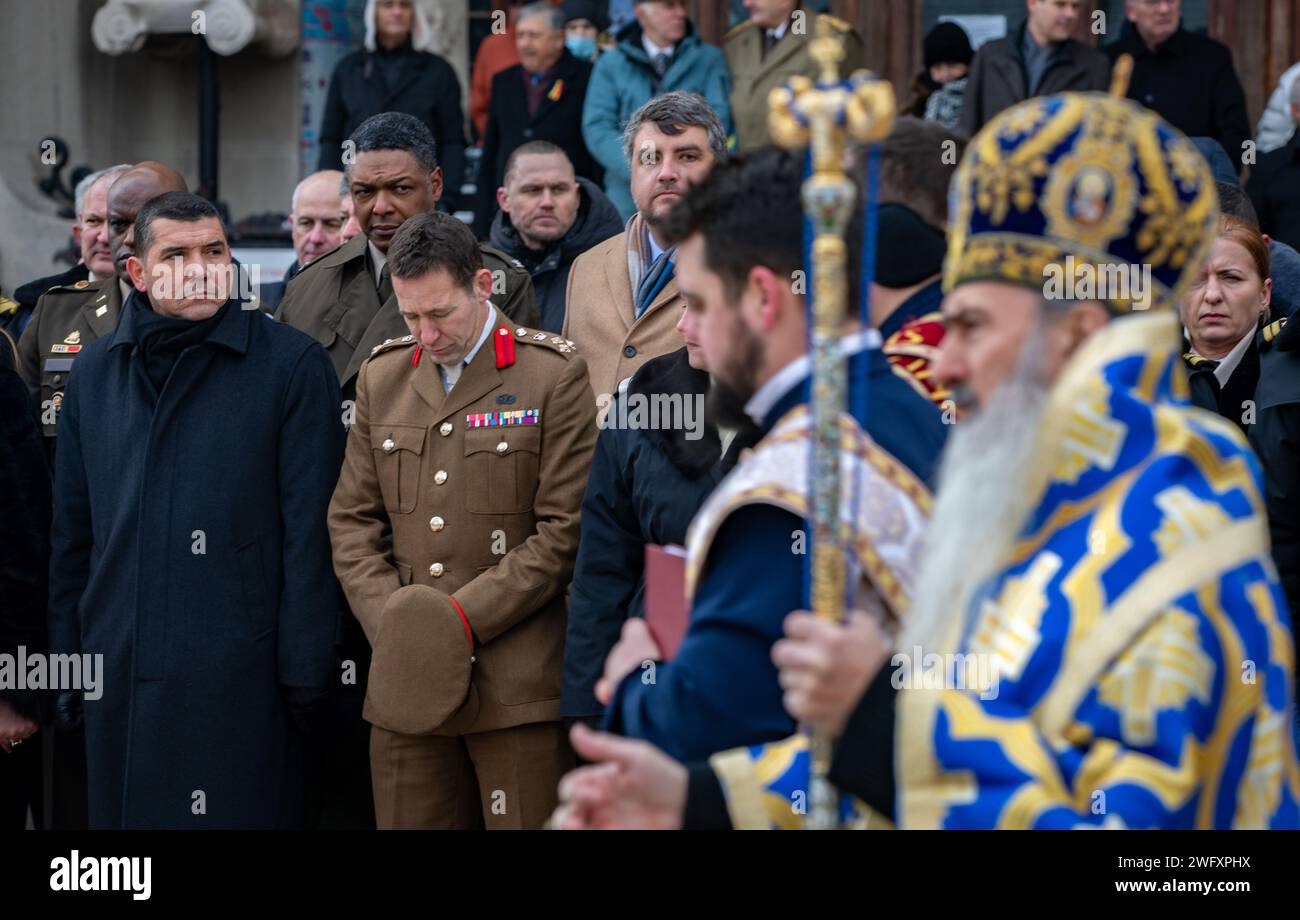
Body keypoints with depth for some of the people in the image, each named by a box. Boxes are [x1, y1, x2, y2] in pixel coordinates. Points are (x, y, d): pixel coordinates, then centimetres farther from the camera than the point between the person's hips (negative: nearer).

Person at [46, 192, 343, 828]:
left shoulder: (292, 364, -2)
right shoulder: (95, 371, 12)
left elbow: (310, 530, -5)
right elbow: (72, 532, 16)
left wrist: (304, 671, -9)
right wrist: (67, 664, 12)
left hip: (239, 676, -4)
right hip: (120, 675, 4)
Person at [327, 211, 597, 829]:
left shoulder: (553, 374, -2)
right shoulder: (382, 375, 14)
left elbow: (564, 530, -6)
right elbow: (352, 519, 14)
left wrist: (461, 617, -11)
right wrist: (392, 625, -2)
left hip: (517, 685, -4)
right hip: (406, 684, 4)